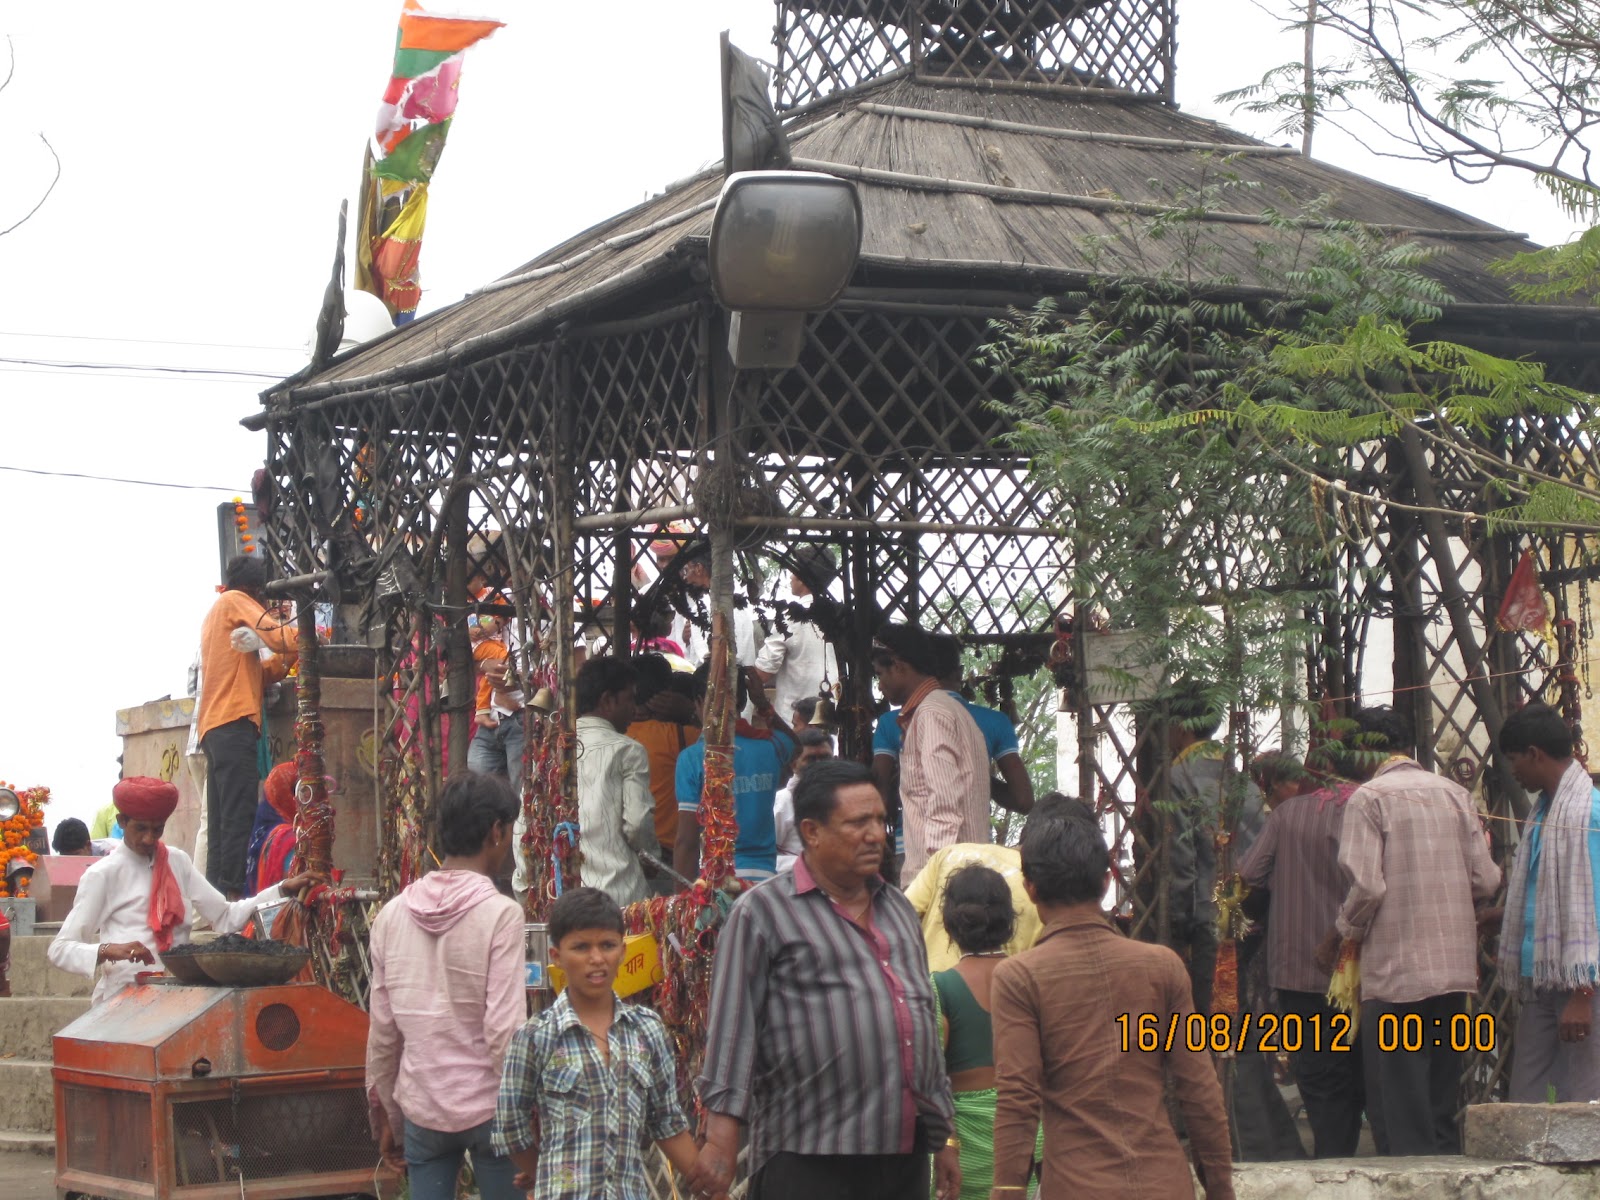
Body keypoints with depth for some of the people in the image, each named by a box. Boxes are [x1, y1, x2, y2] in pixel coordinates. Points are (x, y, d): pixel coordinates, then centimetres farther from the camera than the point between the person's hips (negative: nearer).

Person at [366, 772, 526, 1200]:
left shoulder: (393, 914, 3)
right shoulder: (500, 913, -12)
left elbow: (383, 1031, 6)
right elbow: (504, 1031, -15)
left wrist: (387, 1117, 16)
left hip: (420, 1108, 4)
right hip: (486, 1108, -4)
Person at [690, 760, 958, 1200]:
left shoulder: (898, 910, 19)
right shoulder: (763, 911, -1)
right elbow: (732, 1029, -7)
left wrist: (945, 1136, 22)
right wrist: (722, 1140, -15)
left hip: (905, 1159, 7)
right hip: (807, 1163, -6)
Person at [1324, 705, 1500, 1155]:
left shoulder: (1369, 798, -7)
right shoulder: (1454, 793, 9)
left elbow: (1367, 886, -16)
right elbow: (1485, 881, 7)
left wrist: (1340, 934, 1)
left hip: (1396, 972, -6)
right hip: (1455, 966, 6)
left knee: (1397, 1111, -2)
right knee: (1442, 1109, 14)